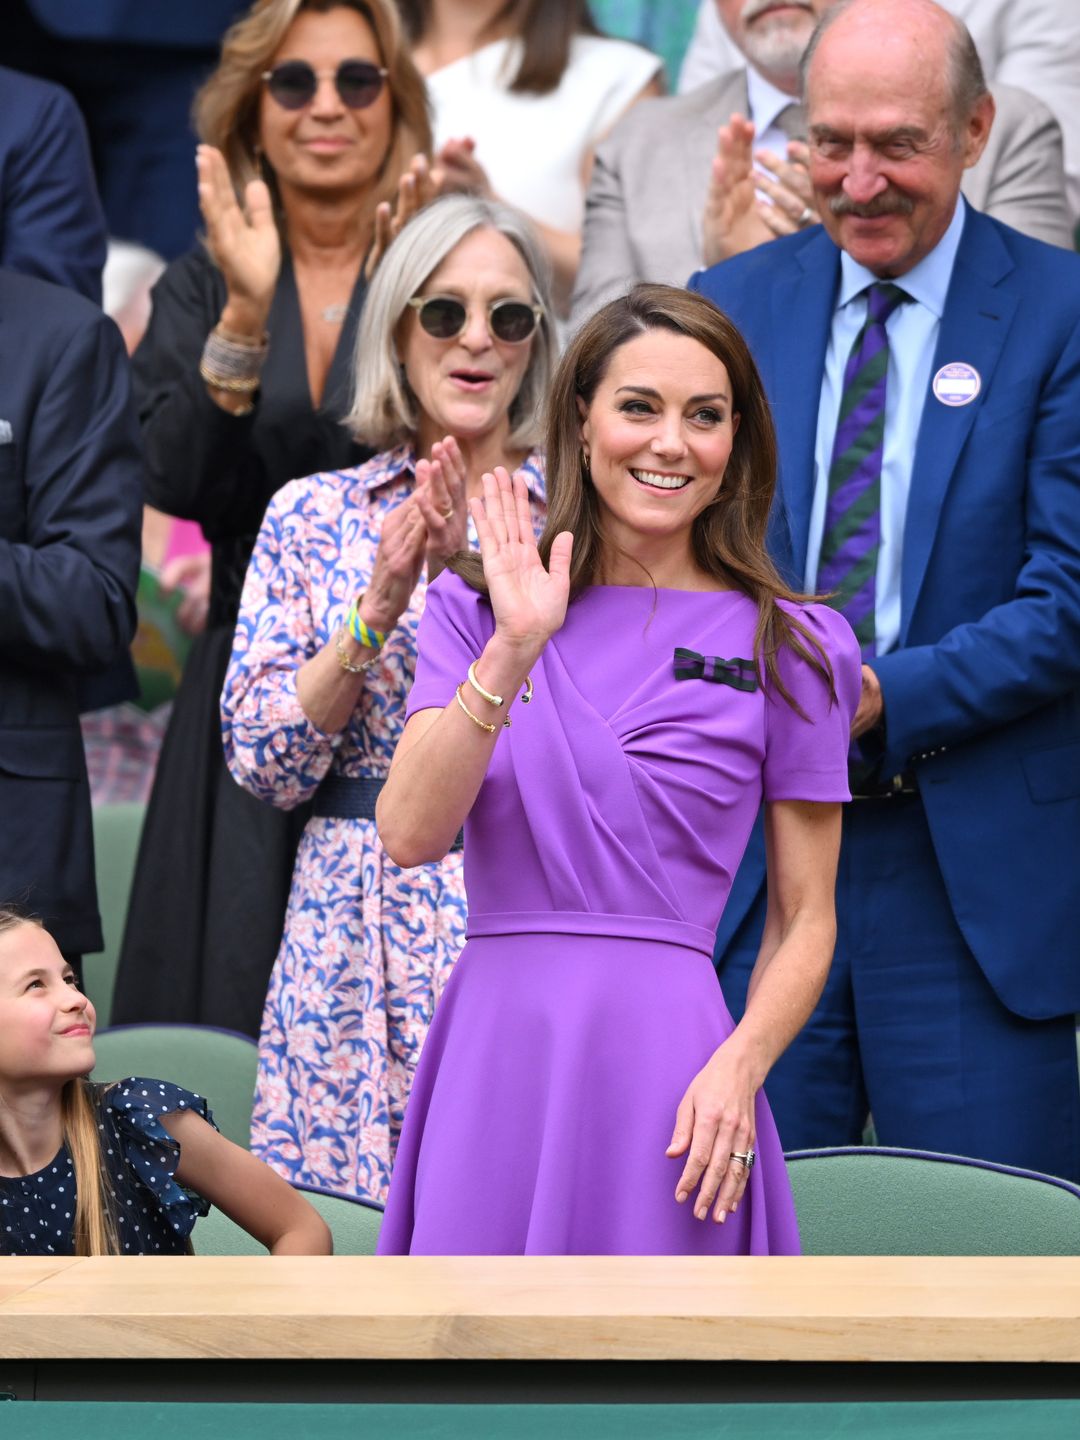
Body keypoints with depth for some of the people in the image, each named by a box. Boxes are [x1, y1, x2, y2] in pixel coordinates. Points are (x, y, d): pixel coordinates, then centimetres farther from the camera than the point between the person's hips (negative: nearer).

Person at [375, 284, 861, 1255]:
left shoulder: (789, 648, 4)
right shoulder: (477, 609, 8)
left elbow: (804, 919, 5)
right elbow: (409, 836, -6)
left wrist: (739, 1067, -12)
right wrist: (512, 653, -15)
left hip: (666, 1061, -1)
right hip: (494, 1056, 1)